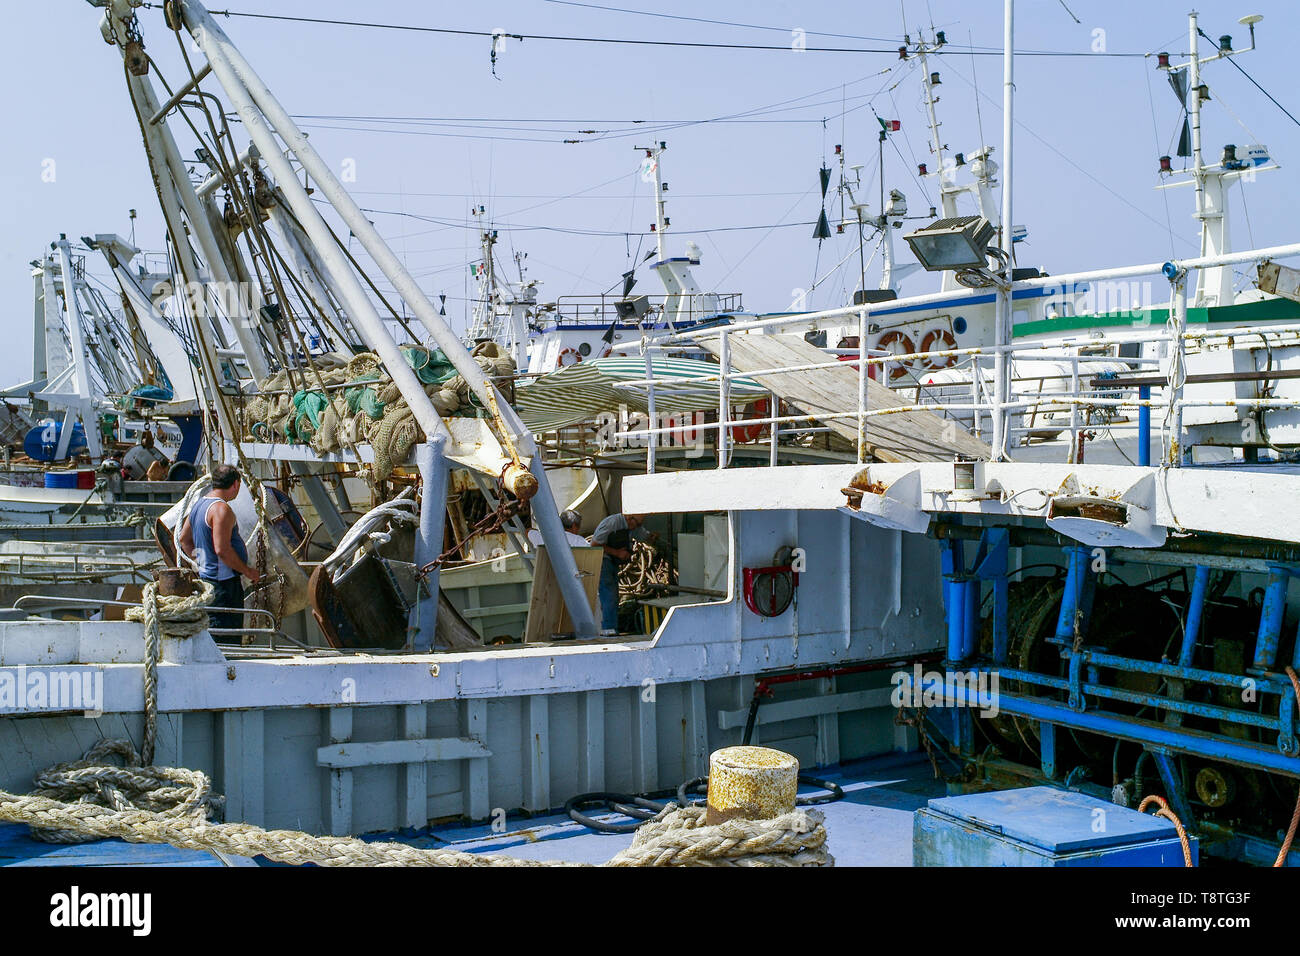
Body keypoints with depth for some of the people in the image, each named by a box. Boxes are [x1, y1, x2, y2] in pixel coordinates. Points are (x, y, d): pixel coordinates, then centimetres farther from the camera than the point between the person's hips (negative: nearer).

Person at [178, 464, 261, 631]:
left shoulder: (199, 504, 12)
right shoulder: (221, 509, -18)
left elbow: (184, 539, 23)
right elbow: (222, 550, -23)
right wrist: (247, 571, -14)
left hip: (205, 574, 10)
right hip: (224, 580, -10)